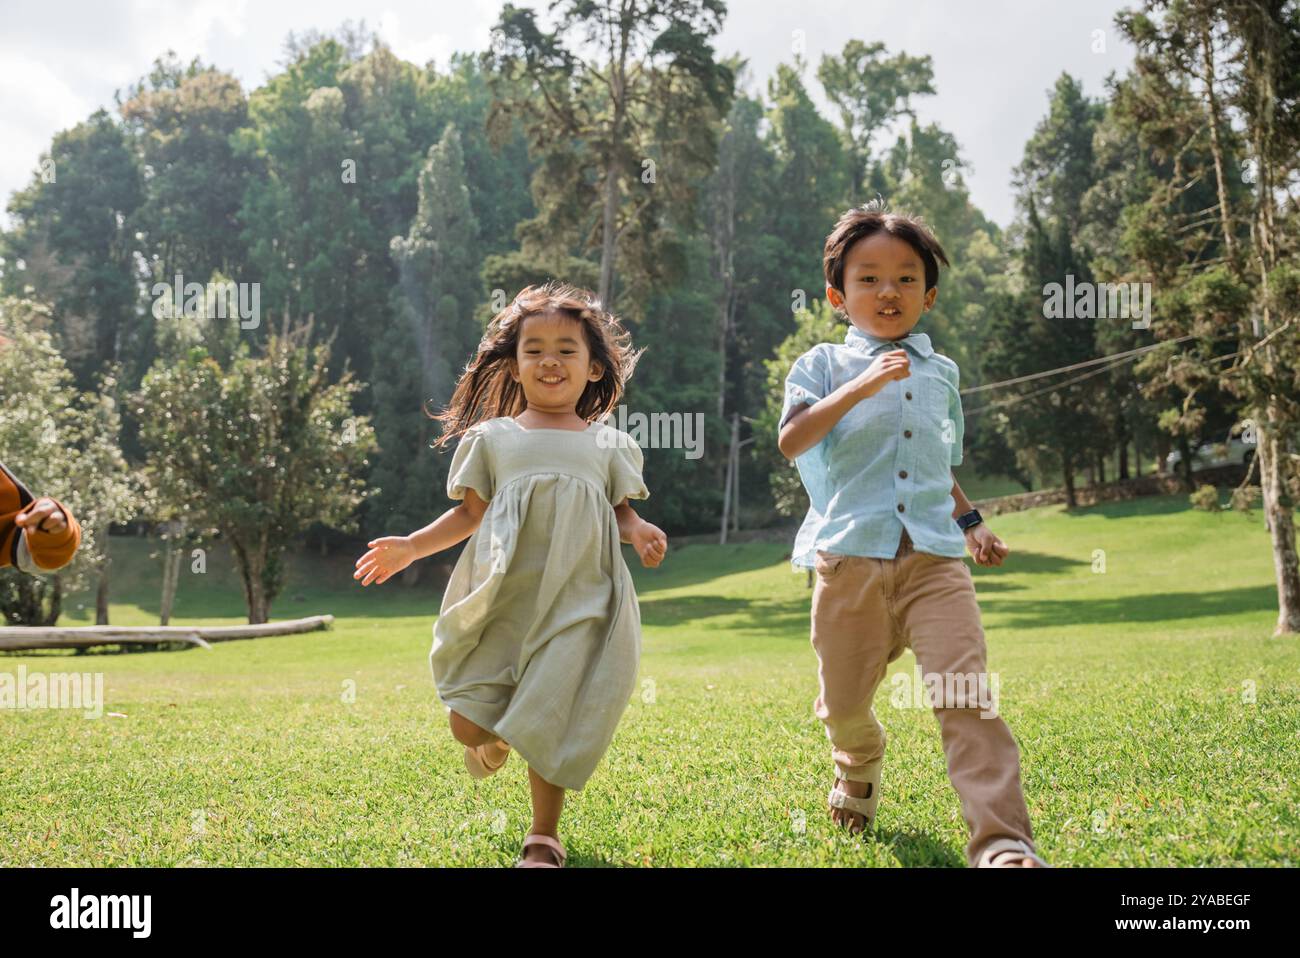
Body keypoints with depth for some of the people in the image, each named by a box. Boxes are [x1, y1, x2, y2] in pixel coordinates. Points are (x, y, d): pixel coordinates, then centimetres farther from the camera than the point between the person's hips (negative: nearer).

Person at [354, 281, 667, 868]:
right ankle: (493, 738, 36)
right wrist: (410, 546, 4)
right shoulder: (492, 439, 11)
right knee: (467, 724, -3)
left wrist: (641, 533, -6)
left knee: (548, 728, -5)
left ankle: (543, 839, 15)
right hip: (501, 600, 1)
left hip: (577, 604, 0)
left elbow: (622, 513, 16)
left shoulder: (609, 446, 12)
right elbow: (469, 514, 14)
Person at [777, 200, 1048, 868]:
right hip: (850, 555, -2)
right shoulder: (825, 365, 7)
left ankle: (1002, 841, -19)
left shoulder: (940, 374, 20)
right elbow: (791, 441, -12)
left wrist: (971, 522, 19)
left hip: (934, 556, 2)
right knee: (843, 704, 8)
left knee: (966, 692, -16)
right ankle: (860, 769, 43)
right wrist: (861, 386, -21)